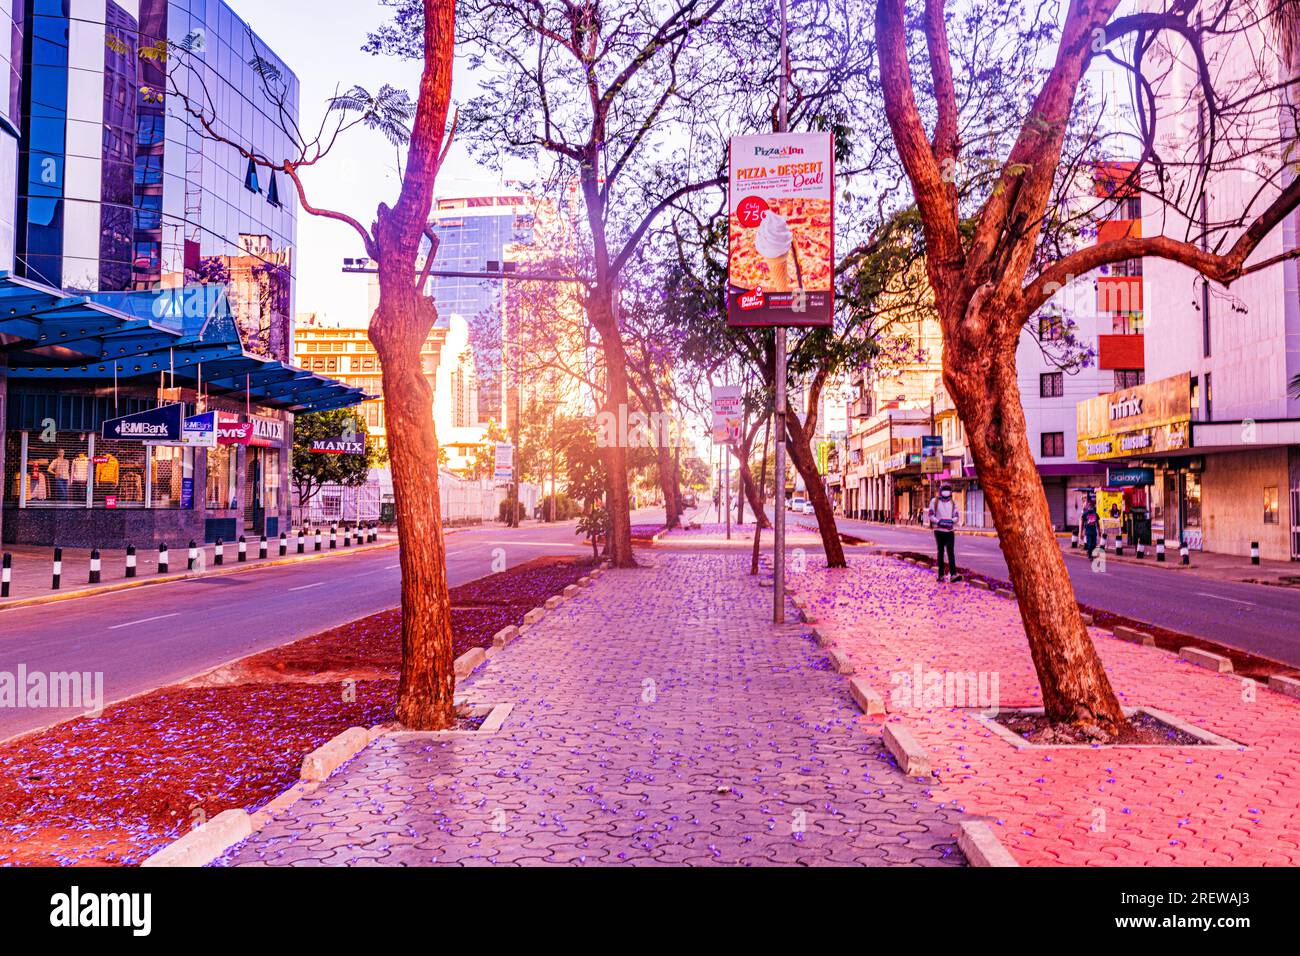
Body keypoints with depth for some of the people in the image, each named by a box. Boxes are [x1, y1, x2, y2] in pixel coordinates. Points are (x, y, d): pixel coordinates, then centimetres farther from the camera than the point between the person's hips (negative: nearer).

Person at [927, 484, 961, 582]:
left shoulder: (953, 503, 11)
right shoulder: (935, 501, 3)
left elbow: (957, 516, 8)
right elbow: (930, 515, -1)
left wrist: (951, 521, -14)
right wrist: (938, 521, -17)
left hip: (950, 531, 1)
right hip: (939, 530, -1)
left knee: (951, 552, -8)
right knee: (941, 552, 6)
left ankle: (953, 574, -15)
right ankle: (941, 574, 12)